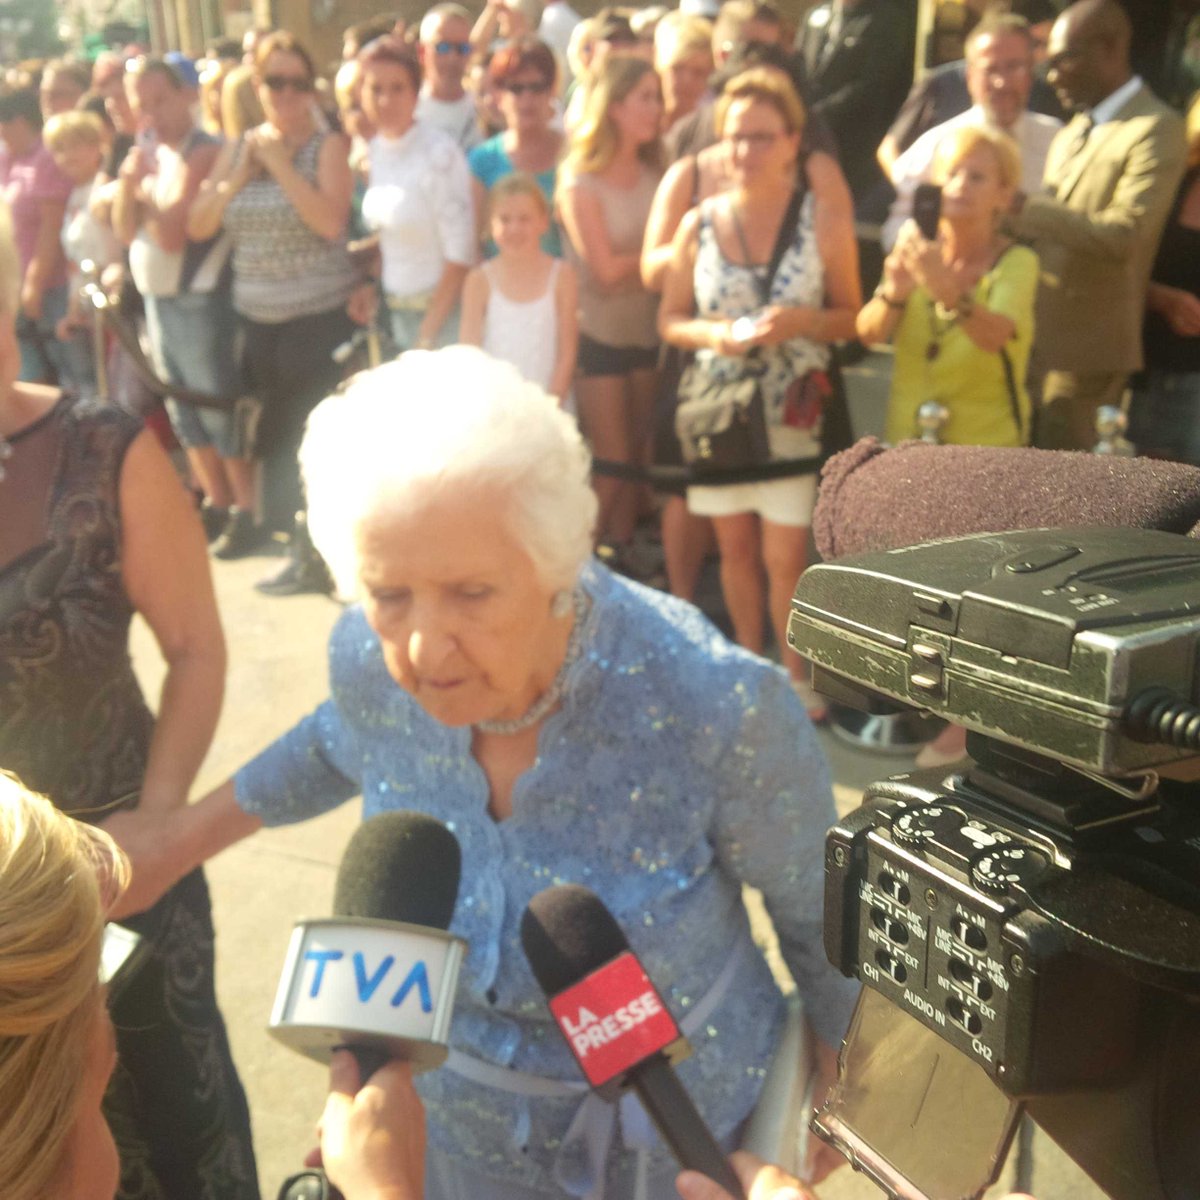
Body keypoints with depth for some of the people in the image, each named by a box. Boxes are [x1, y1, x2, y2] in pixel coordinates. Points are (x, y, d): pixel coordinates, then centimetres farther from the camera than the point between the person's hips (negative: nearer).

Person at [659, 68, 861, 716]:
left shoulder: (822, 222, -2)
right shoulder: (699, 223, 3)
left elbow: (852, 316, 2)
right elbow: (670, 320, 8)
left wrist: (800, 323, -17)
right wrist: (715, 333, -12)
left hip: (793, 413, -2)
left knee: (783, 555, -3)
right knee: (736, 547, 12)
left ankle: (794, 673, 19)